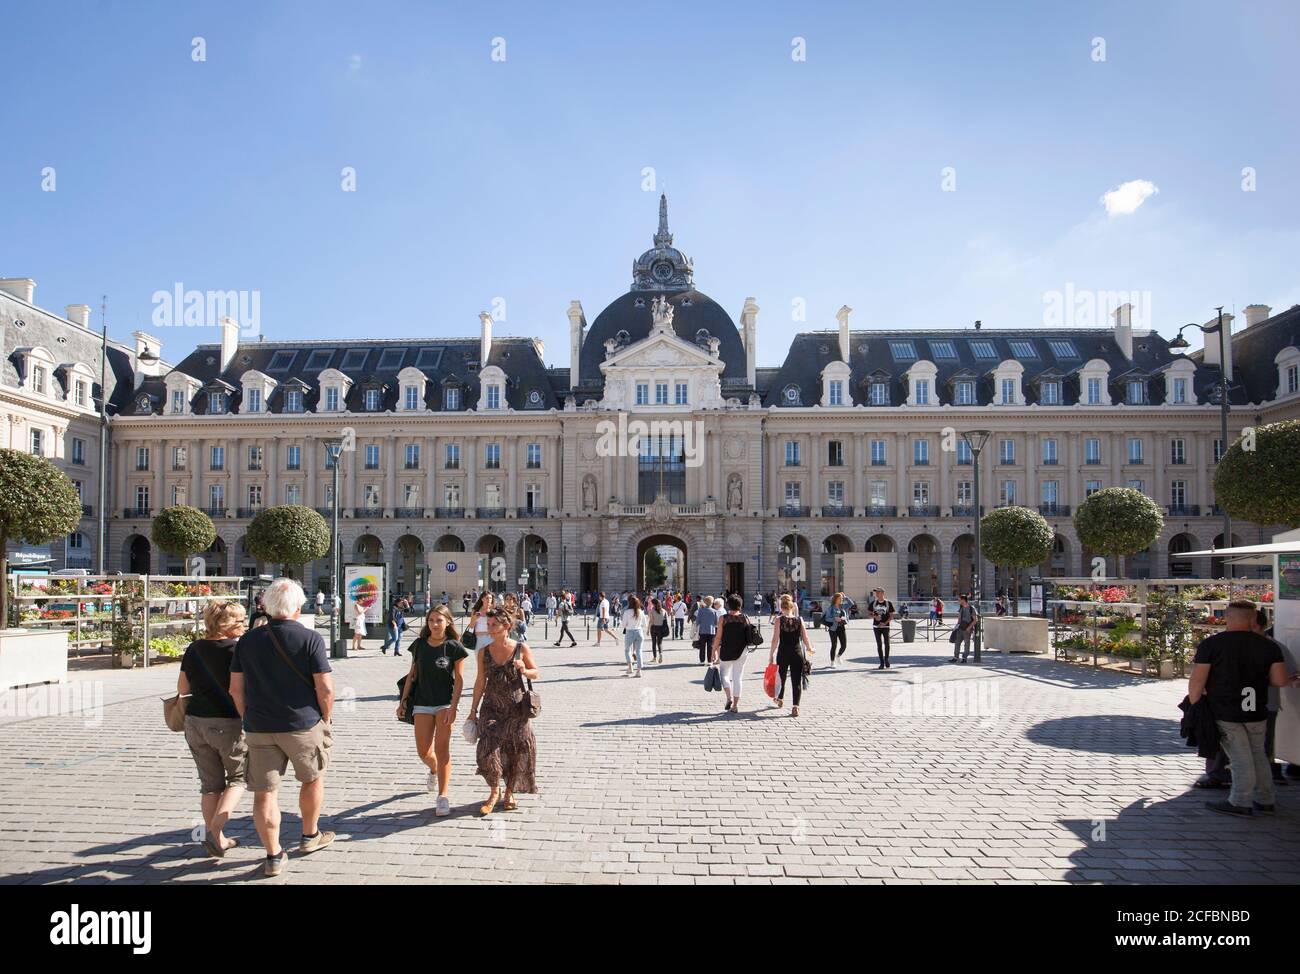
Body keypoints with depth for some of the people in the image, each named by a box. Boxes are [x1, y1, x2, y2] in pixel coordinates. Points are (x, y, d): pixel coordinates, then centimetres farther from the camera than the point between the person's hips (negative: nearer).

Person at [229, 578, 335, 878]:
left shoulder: (248, 639, 2)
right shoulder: (309, 638, -10)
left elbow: (236, 688, 5)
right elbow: (325, 688, -12)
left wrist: (249, 719, 17)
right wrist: (325, 719, 3)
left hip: (259, 728, 3)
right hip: (303, 725, -2)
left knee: (264, 792, 9)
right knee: (313, 779, 20)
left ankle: (274, 856, 15)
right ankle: (310, 836, 33)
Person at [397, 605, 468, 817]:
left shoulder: (454, 647, -7)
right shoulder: (419, 645, 4)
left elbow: (459, 679, -6)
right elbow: (412, 674, 12)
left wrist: (453, 707, -14)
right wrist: (403, 701, 9)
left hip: (445, 703, -3)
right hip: (422, 703, 3)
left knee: (442, 749, -6)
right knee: (423, 751, 7)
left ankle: (443, 797, 1)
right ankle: (434, 770, 42)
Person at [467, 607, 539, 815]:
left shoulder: (521, 648, -5)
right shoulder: (484, 652, 1)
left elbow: (535, 673, 5)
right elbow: (481, 681, 8)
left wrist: (524, 671, -17)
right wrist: (473, 709, 8)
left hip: (516, 708, -1)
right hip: (491, 708, 1)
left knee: (517, 750, 4)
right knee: (488, 749, -11)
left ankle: (509, 792, 26)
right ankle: (494, 791, 12)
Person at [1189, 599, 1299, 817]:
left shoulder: (1210, 644, -10)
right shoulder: (1268, 645, 0)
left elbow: (1197, 682, -12)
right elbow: (1279, 680, 0)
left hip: (1225, 713, -4)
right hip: (1257, 713, 4)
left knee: (1241, 760, 2)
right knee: (1259, 755, 19)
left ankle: (1240, 804, 8)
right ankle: (1264, 801, 27)